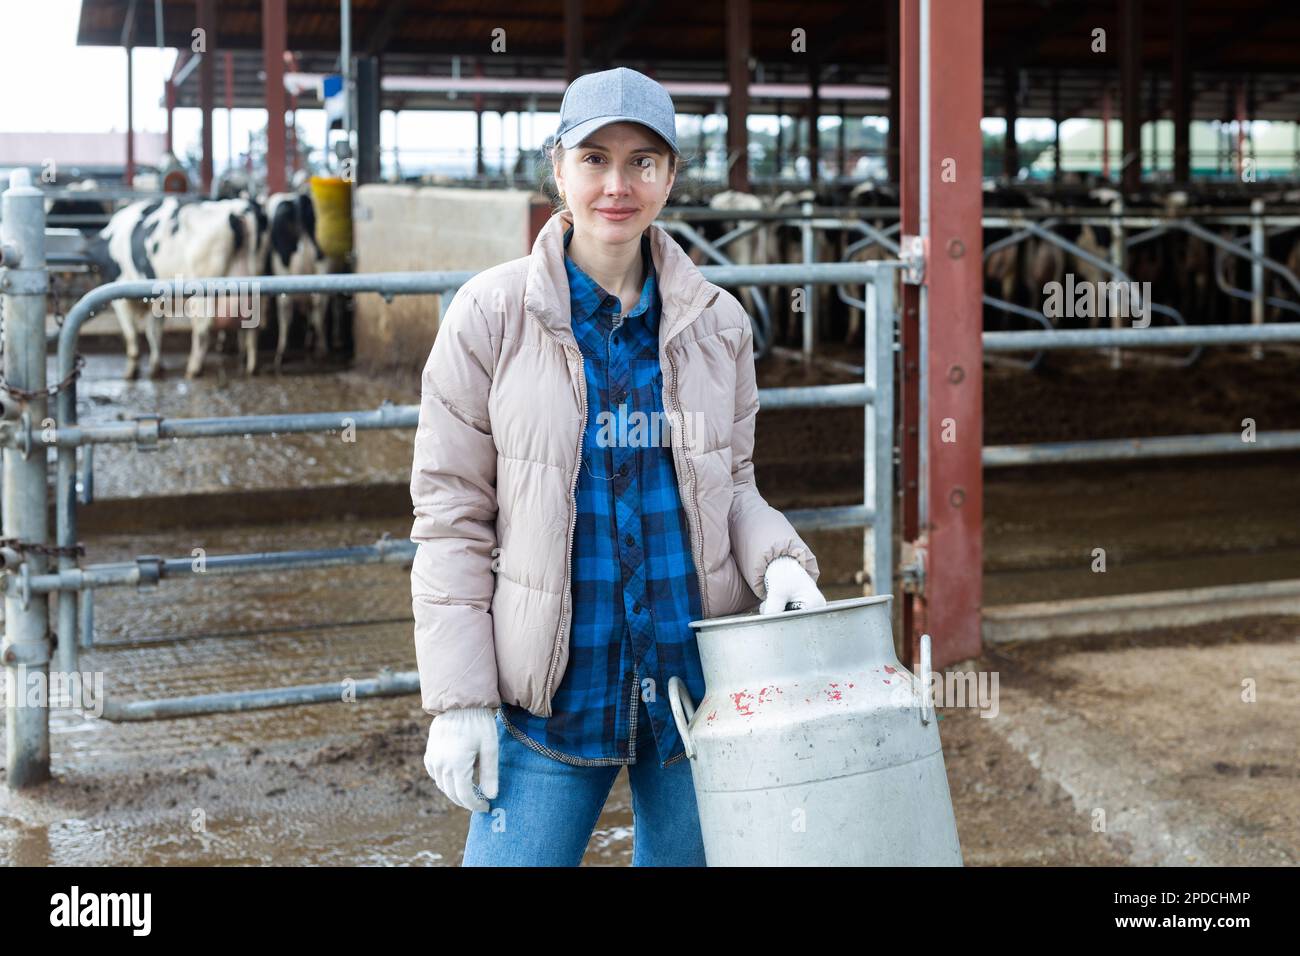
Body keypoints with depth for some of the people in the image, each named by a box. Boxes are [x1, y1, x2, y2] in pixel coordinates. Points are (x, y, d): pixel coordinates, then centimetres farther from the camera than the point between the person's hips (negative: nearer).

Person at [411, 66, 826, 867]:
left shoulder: (716, 322, 2)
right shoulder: (491, 316, -7)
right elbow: (452, 515, -5)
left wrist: (779, 562, -10)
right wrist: (458, 700, -8)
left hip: (694, 681, 3)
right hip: (553, 692, -3)